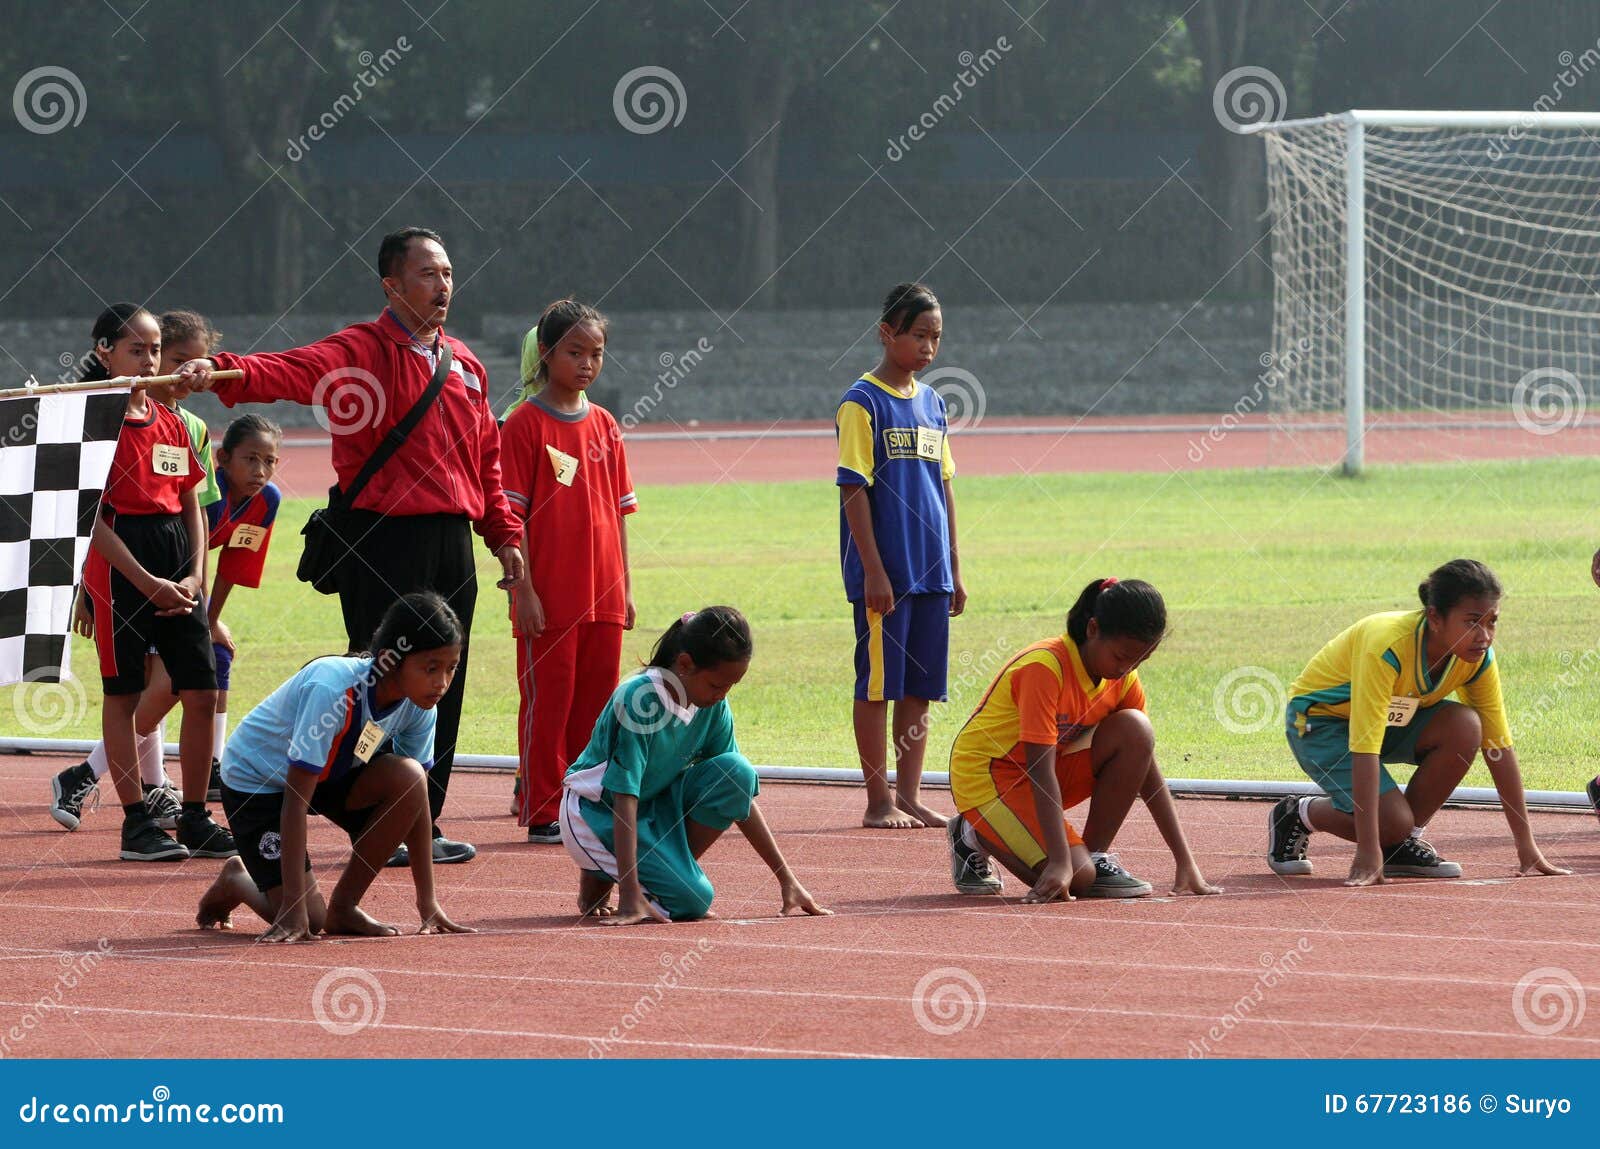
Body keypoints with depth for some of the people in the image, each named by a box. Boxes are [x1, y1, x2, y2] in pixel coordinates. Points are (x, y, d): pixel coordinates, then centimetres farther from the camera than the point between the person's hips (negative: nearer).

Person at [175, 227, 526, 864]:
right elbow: (290, 371, -24)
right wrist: (222, 372, -43)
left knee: (442, 690, 8)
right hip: (385, 542, -7)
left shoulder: (464, 365, 16)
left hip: (453, 542, 7)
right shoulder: (360, 351, -6)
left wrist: (503, 534, 14)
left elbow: (487, 459, 22)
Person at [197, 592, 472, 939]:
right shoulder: (333, 689, -36)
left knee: (407, 778, -26)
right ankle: (235, 881, 17)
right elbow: (296, 799, -34)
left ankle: (344, 907, -8)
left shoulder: (420, 708, -16)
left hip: (333, 775, 6)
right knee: (306, 920, -18)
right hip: (254, 777, -6)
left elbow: (418, 801, -6)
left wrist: (428, 901, -11)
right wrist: (295, 908, -36)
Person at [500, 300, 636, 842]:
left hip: (603, 595, 5)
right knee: (547, 701, -1)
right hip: (549, 595, -5)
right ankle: (542, 812, 4)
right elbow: (512, 514, -8)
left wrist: (625, 588, 12)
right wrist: (524, 590, -13)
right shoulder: (525, 424, -5)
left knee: (596, 702, 9)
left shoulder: (605, 426, 11)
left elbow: (617, 513, 15)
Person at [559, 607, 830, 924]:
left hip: (659, 807, 7)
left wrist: (787, 879, -4)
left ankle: (674, 868, -4)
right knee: (692, 900, -25)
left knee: (736, 771, -19)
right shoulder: (638, 698, -26)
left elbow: (739, 794, 0)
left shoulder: (714, 707, -7)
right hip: (598, 813, -7)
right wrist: (630, 897, -35)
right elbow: (624, 798, -29)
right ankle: (598, 877, 2)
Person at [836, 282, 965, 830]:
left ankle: (909, 796, 14)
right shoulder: (863, 403, -7)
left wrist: (954, 570, 14)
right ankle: (879, 801, 5)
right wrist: (874, 571, -15)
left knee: (920, 688, 8)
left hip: (931, 574, 6)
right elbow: (854, 490, -11)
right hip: (884, 574, -6)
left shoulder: (931, 403, 12)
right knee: (878, 684, -1)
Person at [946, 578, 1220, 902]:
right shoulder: (1045, 667, -26)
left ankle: (1097, 856, -6)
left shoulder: (1124, 679, -4)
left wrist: (1185, 863, -7)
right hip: (985, 775, -7)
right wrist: (1060, 862, -37)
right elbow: (1040, 769, -30)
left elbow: (1149, 775, -1)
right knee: (1077, 877, -25)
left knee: (1135, 729, -17)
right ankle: (976, 838, 3)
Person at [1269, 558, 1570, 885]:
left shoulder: (1478, 657, -17)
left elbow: (1499, 746, -11)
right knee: (1391, 820, -27)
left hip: (1394, 718, 6)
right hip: (1318, 721, -6)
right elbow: (1364, 749, -40)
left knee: (1466, 727, -24)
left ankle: (1403, 844, -6)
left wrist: (1526, 844, -13)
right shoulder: (1388, 648, -37)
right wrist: (1368, 855, -43)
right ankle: (1297, 815, 4)